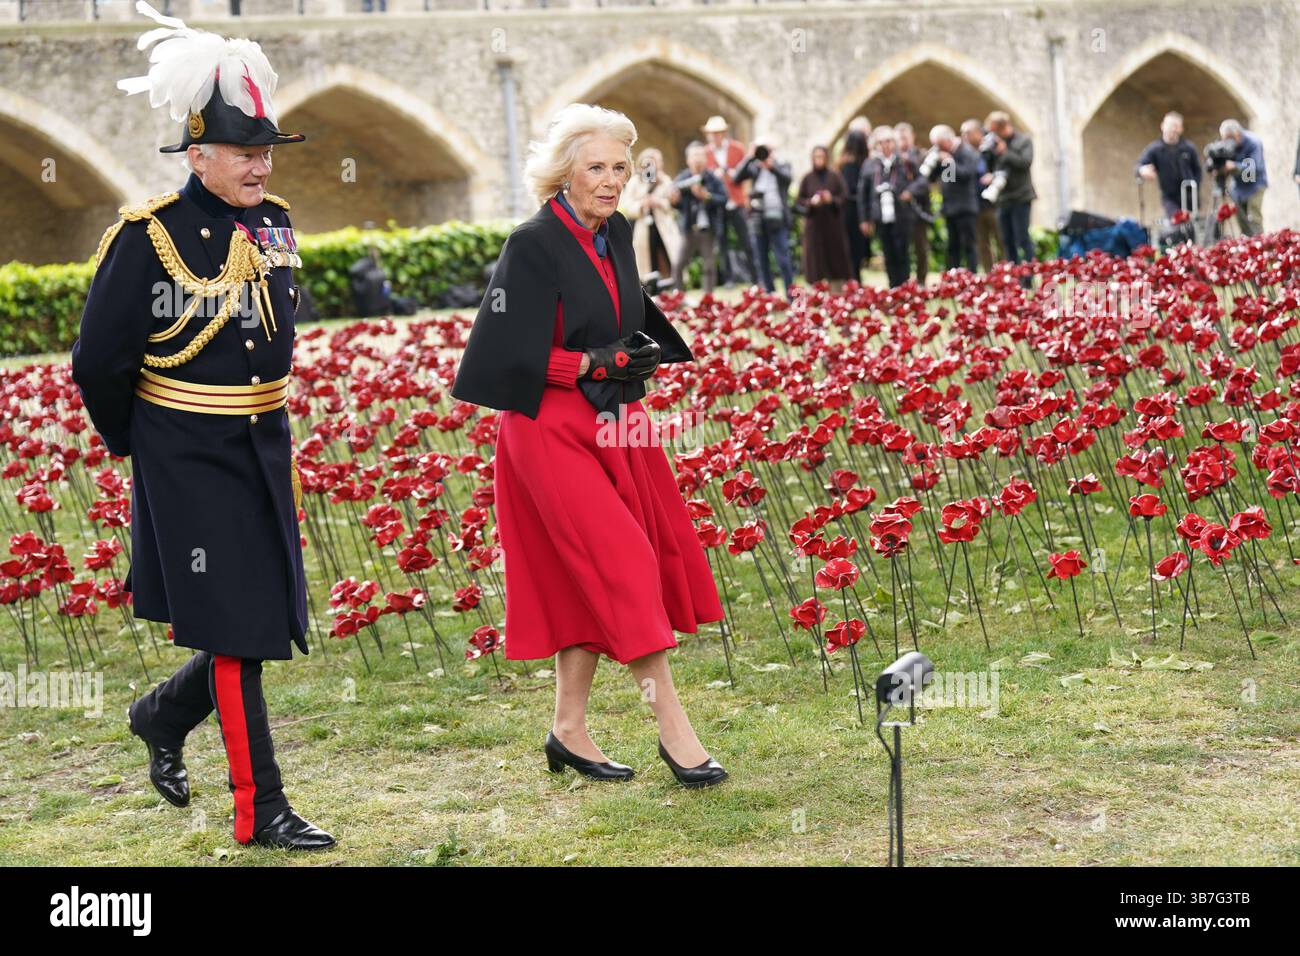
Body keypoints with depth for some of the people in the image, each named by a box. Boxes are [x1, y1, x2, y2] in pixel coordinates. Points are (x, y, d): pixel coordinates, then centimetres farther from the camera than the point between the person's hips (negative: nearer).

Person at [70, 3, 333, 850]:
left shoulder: (276, 224, 5)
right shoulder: (150, 237, -14)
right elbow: (99, 361, -7)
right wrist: (135, 442, 4)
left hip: (264, 447, 7)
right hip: (190, 461, -7)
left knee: (270, 617, 11)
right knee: (235, 629, -3)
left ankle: (164, 717, 37)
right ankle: (261, 808, 7)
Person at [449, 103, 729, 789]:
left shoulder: (614, 233, 8)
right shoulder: (533, 245, -15)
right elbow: (510, 352, -17)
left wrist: (641, 352, 1)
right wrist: (595, 365, -19)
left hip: (613, 424, 8)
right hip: (554, 430, -8)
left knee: (589, 579, 10)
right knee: (623, 567, -10)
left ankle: (569, 732, 19)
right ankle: (674, 730, -4)